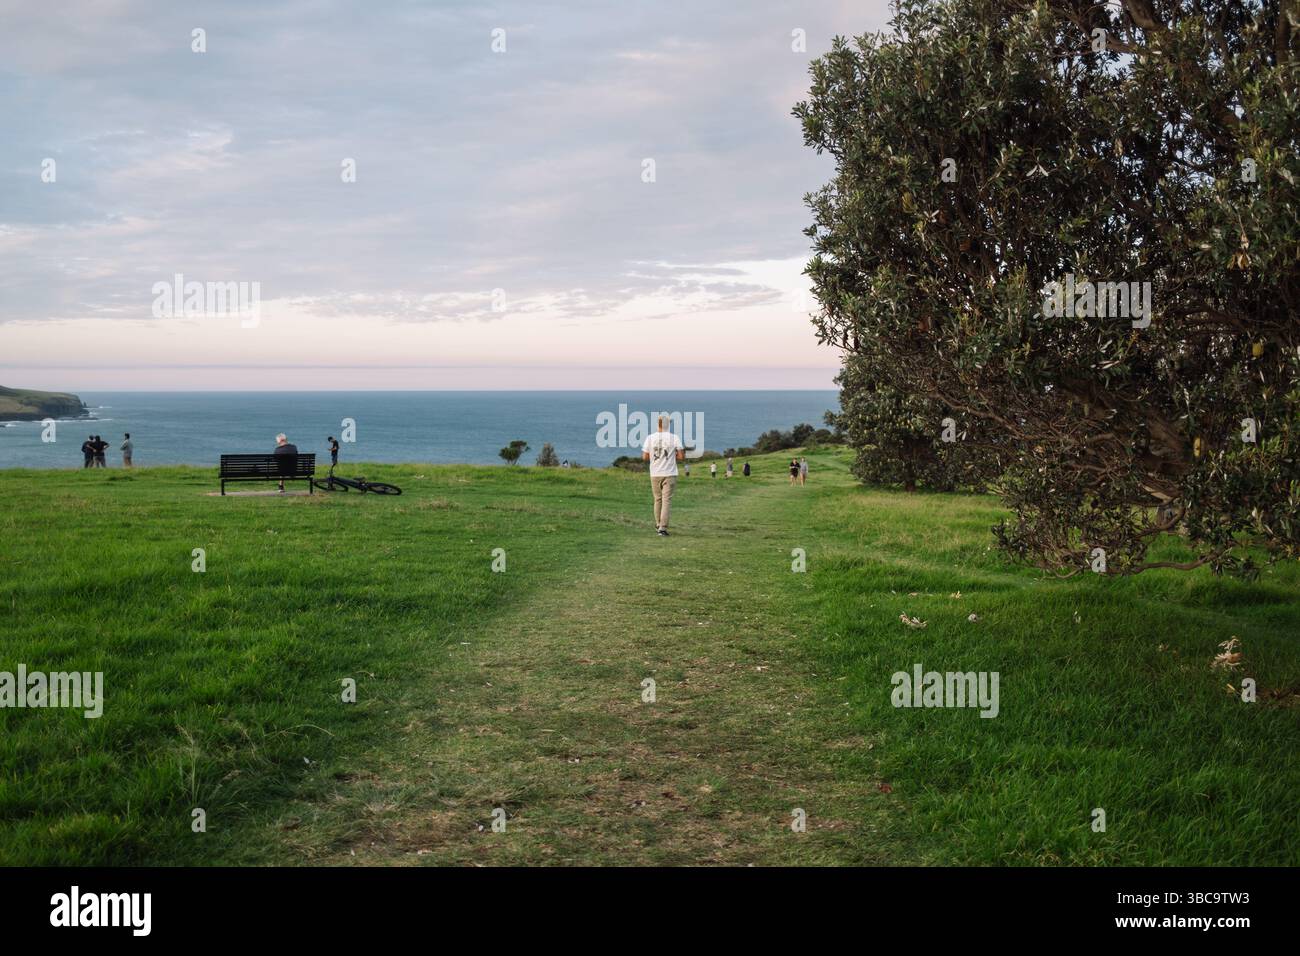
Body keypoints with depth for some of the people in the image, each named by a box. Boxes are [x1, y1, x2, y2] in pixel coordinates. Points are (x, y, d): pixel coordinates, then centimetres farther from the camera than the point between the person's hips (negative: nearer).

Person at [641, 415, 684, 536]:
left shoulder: (650, 438, -2)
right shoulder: (674, 438, -5)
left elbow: (645, 457, -2)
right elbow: (681, 457, -6)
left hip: (655, 474, 2)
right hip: (670, 474, -2)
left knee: (658, 499, 17)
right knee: (667, 500, -2)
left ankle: (658, 525, 26)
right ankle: (663, 528, -10)